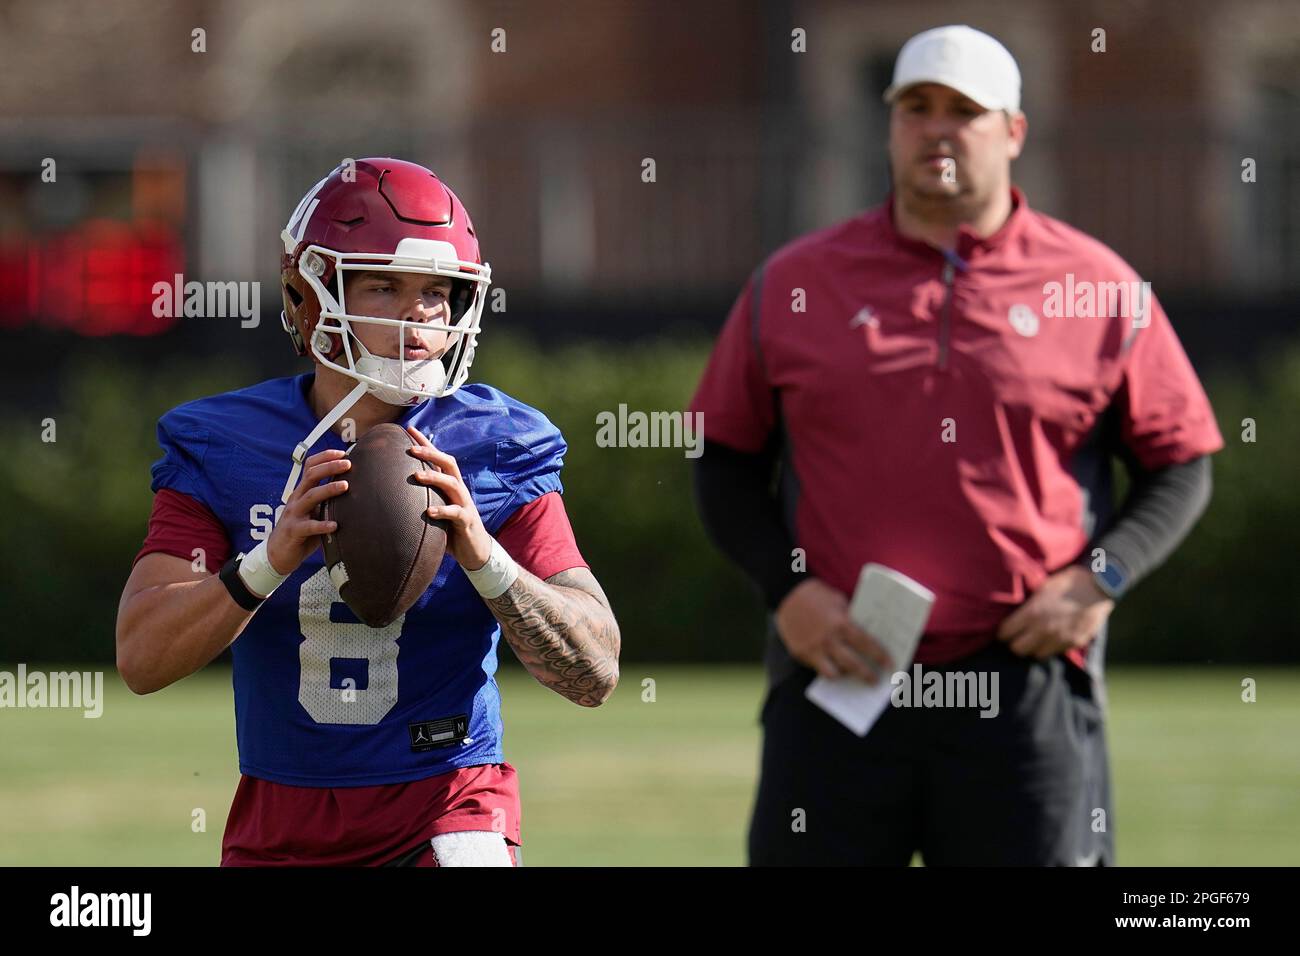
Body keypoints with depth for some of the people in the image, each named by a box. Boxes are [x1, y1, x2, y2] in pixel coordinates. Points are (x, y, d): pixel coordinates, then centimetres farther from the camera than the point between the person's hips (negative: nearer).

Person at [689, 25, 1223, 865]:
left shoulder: (1104, 290, 6)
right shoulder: (792, 285, 9)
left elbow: (1182, 466, 10)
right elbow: (726, 463, 14)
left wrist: (1100, 581, -6)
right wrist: (785, 588, -2)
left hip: (1030, 691, -1)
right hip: (836, 678, 1)